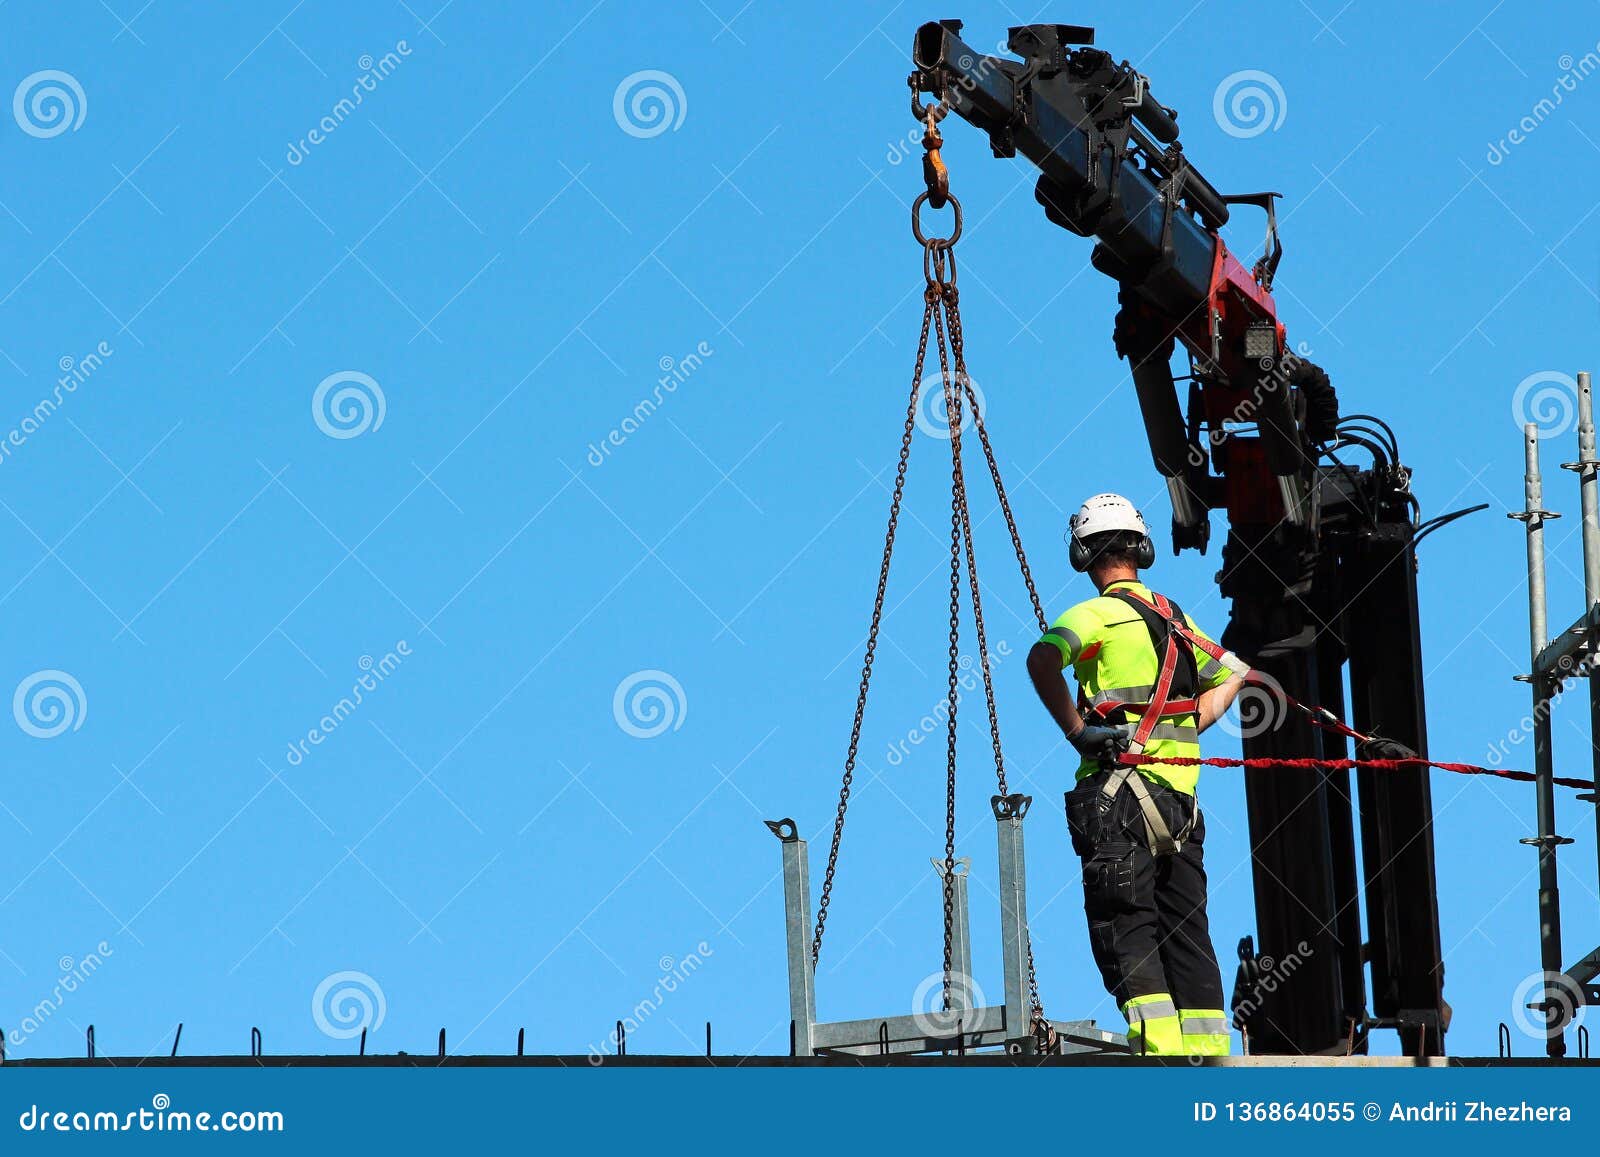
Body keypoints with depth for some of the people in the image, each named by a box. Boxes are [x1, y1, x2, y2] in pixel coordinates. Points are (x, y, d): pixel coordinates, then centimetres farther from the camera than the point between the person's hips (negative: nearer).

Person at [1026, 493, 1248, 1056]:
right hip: (1181, 796, 6)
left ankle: (1161, 1047, -19)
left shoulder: (1098, 613, -4)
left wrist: (1075, 729, -17)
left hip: (1119, 792, -6)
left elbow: (1043, 658, -24)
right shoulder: (1177, 619, 18)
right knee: (1187, 932, 9)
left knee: (1124, 928, -7)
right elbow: (1233, 673, 32)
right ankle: (1209, 1050, 4)